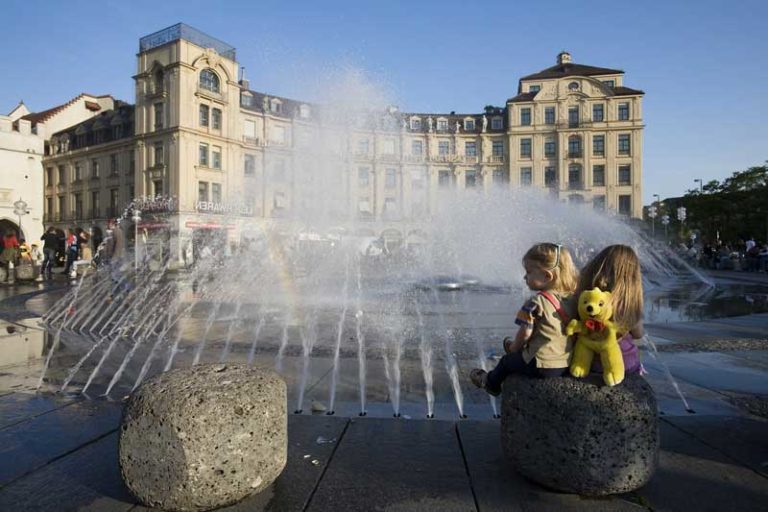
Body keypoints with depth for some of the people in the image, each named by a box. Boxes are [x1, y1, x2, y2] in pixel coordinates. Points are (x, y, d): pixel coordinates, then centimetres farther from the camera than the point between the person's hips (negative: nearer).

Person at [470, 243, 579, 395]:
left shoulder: (537, 302, -22)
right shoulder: (572, 299, 0)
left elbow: (525, 333, -17)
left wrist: (514, 347, 5)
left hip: (542, 366, -7)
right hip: (567, 365, 7)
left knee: (507, 361, 21)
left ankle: (490, 382, 47)